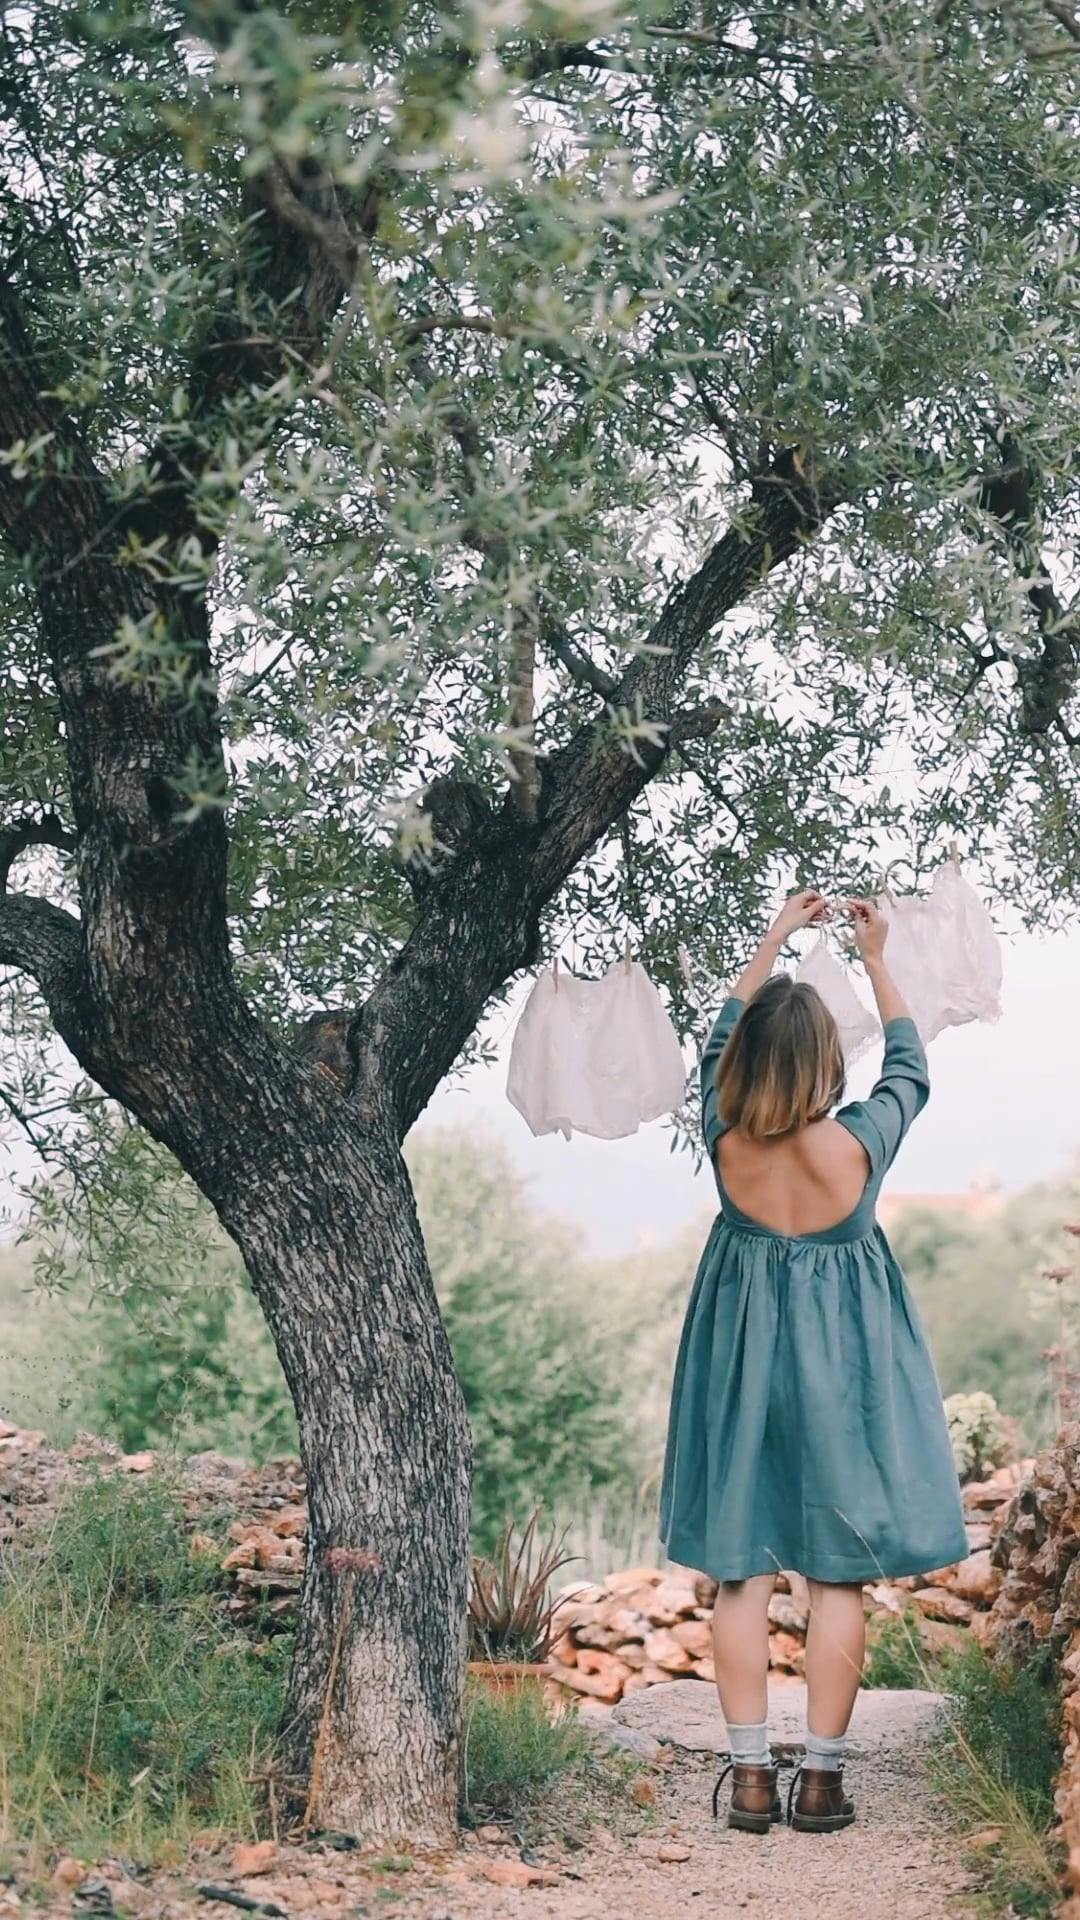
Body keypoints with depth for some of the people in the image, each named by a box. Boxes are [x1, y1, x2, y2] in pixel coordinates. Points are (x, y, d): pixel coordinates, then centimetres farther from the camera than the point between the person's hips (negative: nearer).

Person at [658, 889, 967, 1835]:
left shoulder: (726, 1138, -11)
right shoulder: (858, 1143, -16)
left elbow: (722, 1043, 10)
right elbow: (910, 1066, 6)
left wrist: (774, 940, 18)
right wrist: (876, 959, 14)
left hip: (742, 1362, 2)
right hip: (841, 1366, -2)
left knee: (741, 1573, 7)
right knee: (839, 1578, 6)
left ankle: (751, 1774, 10)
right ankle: (822, 1777, 9)